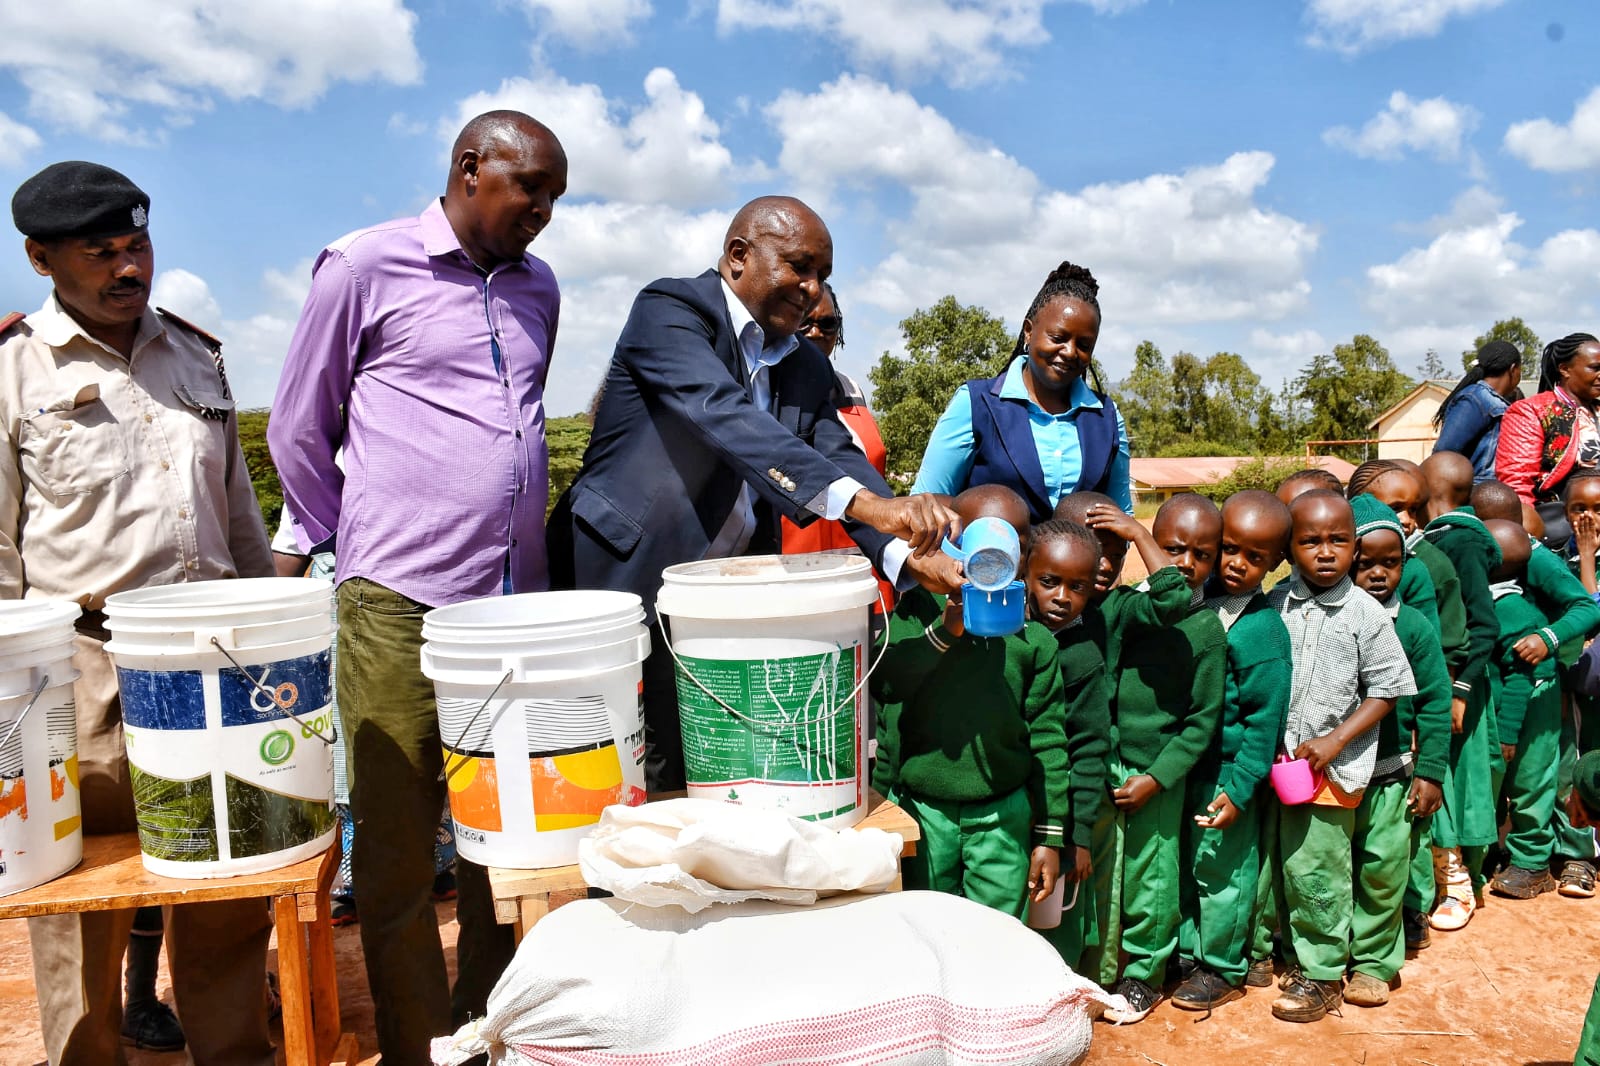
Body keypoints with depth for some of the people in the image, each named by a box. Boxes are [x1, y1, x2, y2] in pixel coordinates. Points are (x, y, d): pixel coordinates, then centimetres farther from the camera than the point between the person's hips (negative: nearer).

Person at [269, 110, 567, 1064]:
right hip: (402, 607, -5)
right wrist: (363, 551, 7)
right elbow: (299, 431, 5)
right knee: (400, 851, 4)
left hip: (520, 600, 5)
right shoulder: (365, 266, 0)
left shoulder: (538, 287, 15)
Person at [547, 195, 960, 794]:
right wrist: (864, 501, -39)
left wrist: (911, 555, -19)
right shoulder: (669, 309, -10)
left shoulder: (807, 368, 12)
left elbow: (841, 462, 2)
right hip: (621, 582, -6)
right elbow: (723, 415, -27)